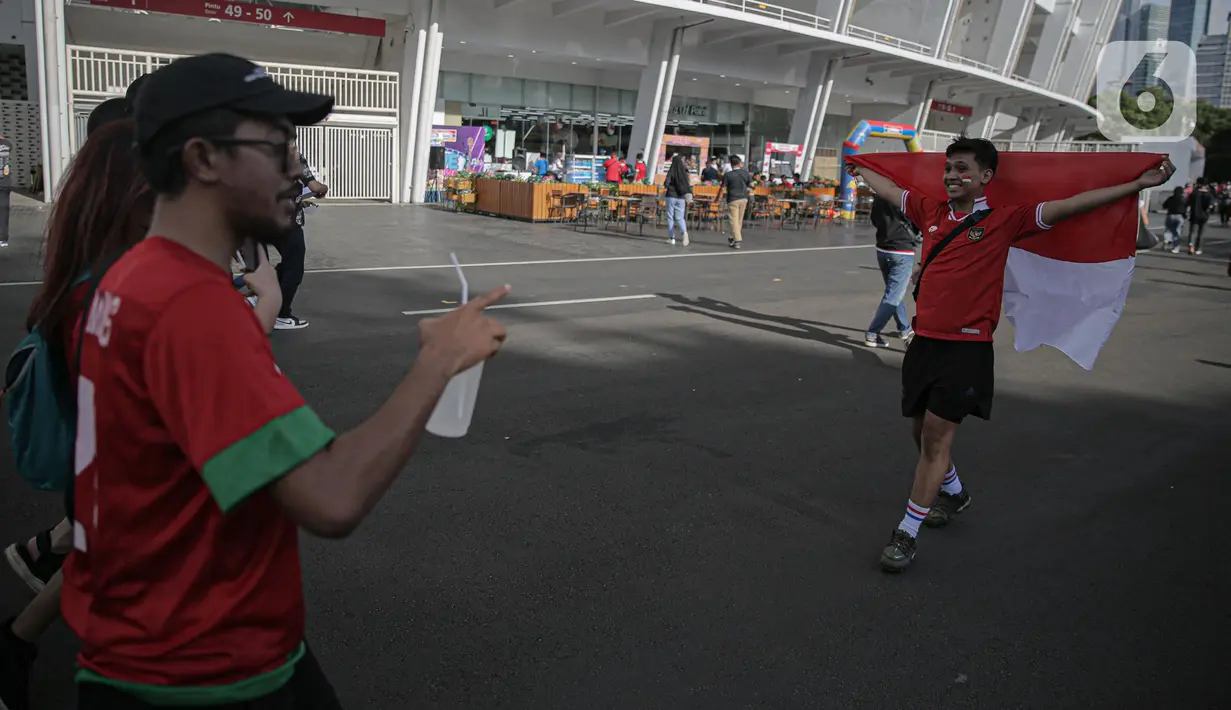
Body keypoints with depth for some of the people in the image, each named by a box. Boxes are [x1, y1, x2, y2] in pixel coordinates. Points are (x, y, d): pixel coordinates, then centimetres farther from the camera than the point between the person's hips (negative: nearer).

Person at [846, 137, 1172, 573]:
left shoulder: (1003, 221, -1)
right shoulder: (932, 213, 11)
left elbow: (1068, 206, -4)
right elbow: (889, 190, 26)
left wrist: (1138, 184, -6)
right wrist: (858, 169, 40)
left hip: (966, 348, -5)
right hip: (924, 341, 5)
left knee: (937, 437, -5)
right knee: (921, 431, 15)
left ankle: (906, 532, 3)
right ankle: (954, 493, 42)